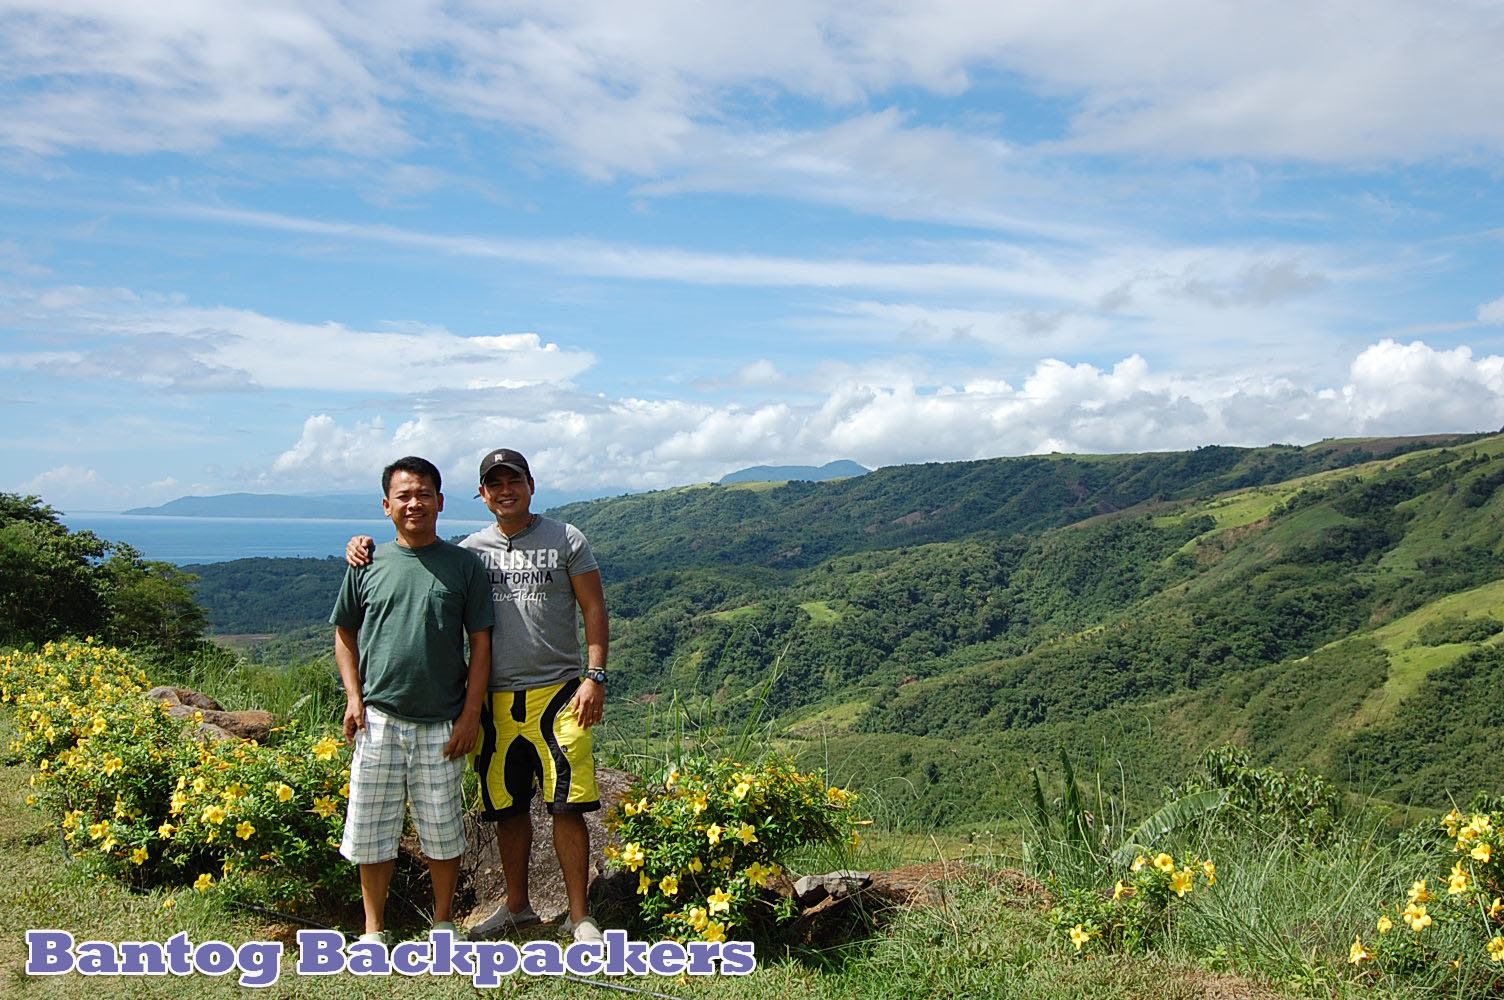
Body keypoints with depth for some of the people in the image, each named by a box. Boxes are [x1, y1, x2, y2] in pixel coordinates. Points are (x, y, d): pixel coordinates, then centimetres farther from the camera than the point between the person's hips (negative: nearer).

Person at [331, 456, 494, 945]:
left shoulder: (464, 565, 1)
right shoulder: (367, 564, 5)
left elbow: (480, 642, 1)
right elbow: (345, 634, 14)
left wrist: (471, 713, -4)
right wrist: (354, 698, 2)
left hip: (443, 723, -1)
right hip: (378, 718, 1)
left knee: (443, 829, 8)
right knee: (372, 827, 7)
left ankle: (444, 923, 27)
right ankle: (374, 929, 25)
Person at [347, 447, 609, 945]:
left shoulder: (566, 540, 2)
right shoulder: (471, 549, 10)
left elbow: (594, 609, 1)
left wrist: (595, 676, -9)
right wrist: (364, 547, 0)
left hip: (556, 694, -3)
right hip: (495, 699, 4)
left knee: (567, 806, -5)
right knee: (508, 806, 12)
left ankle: (579, 917, 5)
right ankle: (517, 906, 28)